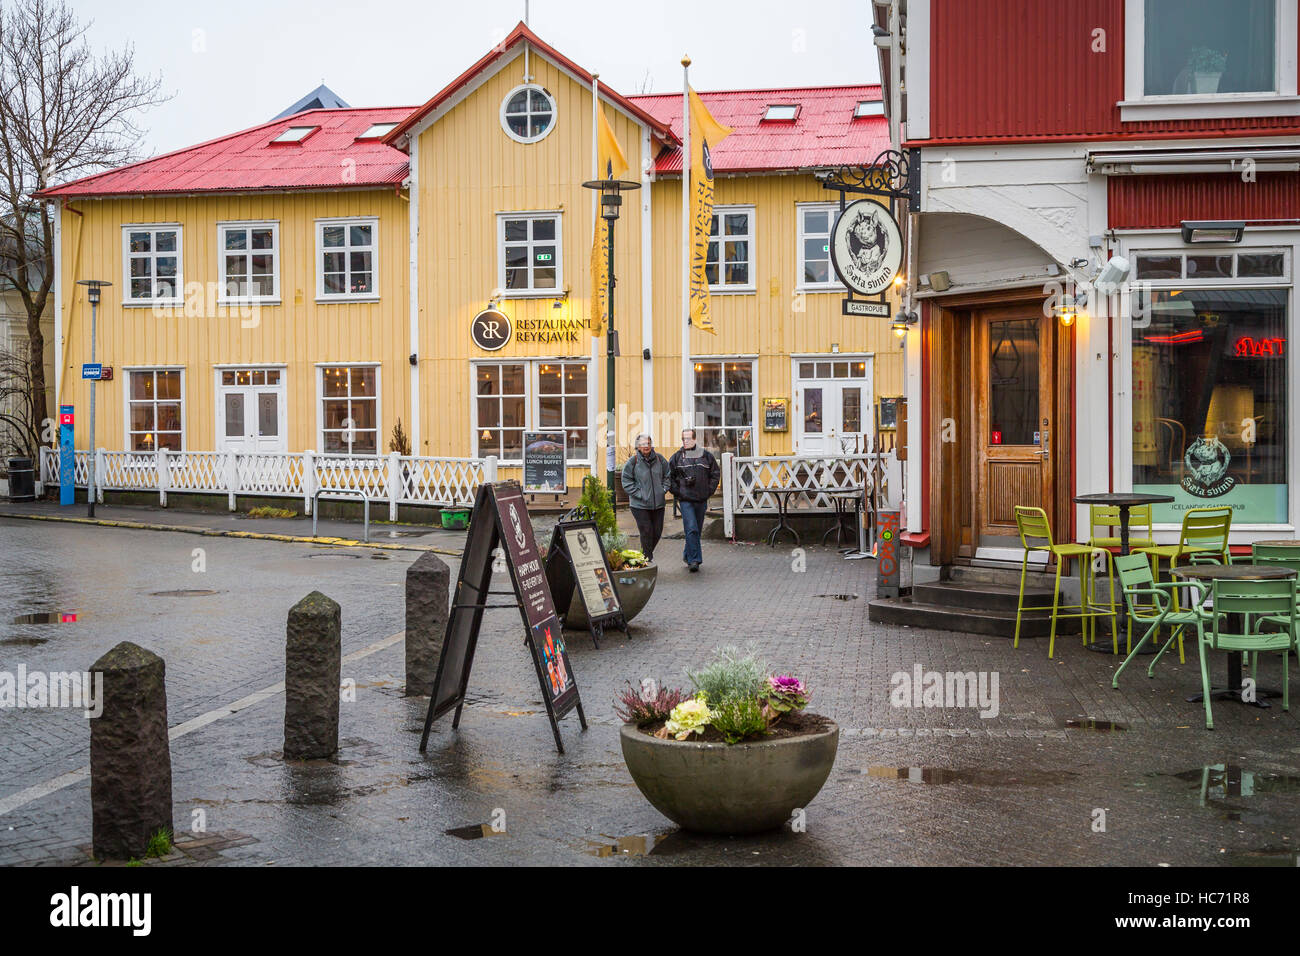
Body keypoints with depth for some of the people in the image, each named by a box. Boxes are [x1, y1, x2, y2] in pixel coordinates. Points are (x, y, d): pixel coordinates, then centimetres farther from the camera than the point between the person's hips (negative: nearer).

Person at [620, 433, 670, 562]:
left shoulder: (659, 459, 4)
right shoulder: (632, 462, -8)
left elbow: (667, 476, 16)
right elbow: (627, 482, -5)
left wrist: (664, 489, 3)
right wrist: (640, 494, -12)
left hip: (658, 503, 4)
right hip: (640, 504, -4)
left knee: (657, 532, 10)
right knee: (646, 532, -6)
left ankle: (648, 552, 33)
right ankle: (648, 559, 5)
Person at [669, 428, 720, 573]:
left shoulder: (706, 456, 6)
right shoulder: (677, 457, 2)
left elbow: (715, 474, 14)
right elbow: (669, 477, 7)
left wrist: (709, 491, 5)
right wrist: (677, 491, -2)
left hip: (702, 499, 3)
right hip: (685, 500, -3)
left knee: (697, 530, 11)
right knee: (691, 529, -14)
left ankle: (688, 556, 28)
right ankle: (694, 559, -14)